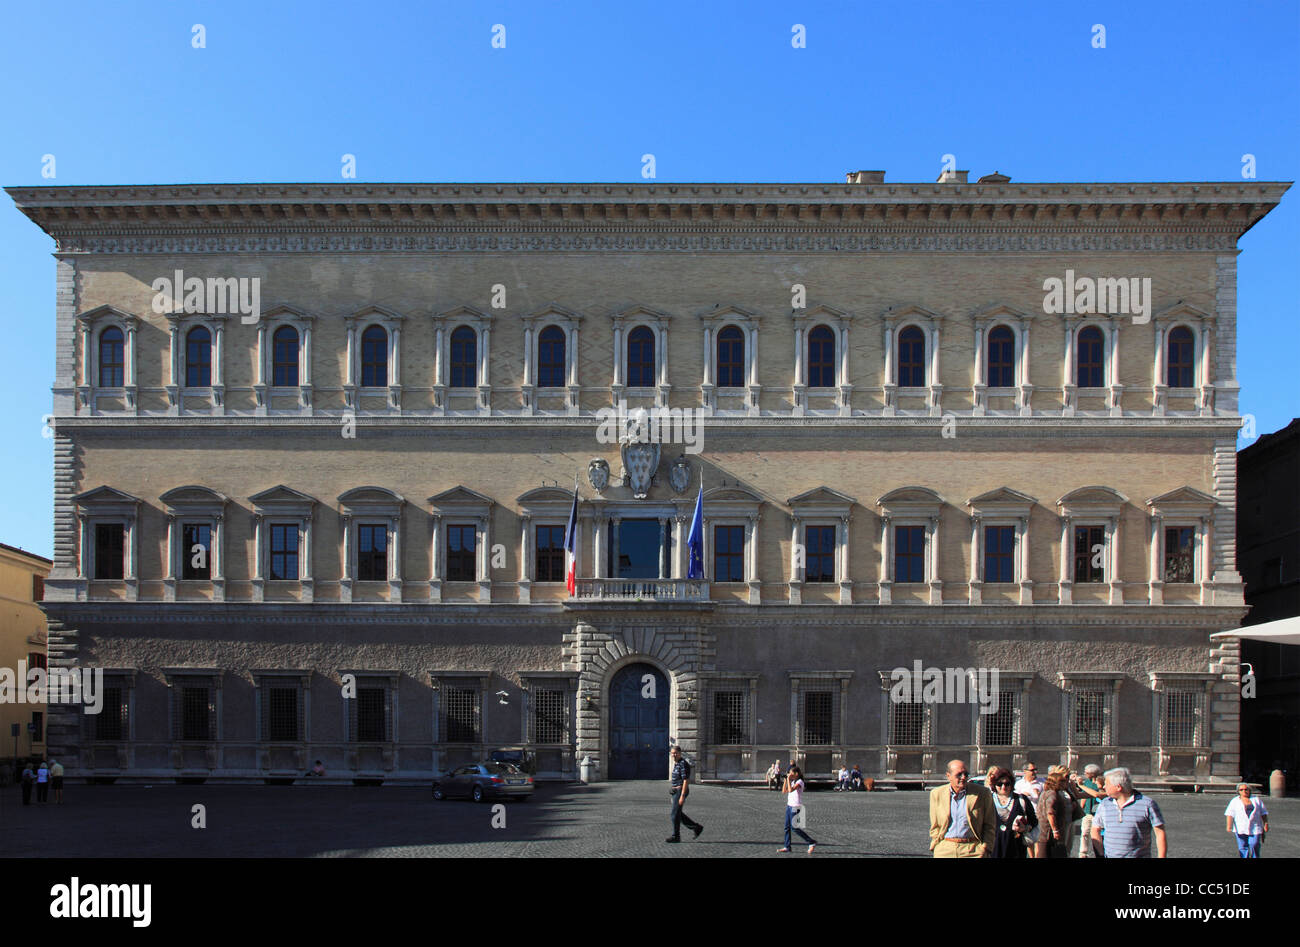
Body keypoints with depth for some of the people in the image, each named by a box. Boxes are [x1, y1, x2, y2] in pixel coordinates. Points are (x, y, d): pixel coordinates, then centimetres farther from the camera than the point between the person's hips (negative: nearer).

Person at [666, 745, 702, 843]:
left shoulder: (683, 764, -16)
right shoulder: (676, 763, 14)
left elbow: (686, 780, -21)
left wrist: (682, 796, -25)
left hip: (680, 791, -10)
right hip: (675, 791, 10)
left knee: (675, 814, -5)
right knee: (678, 814, 13)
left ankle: (676, 836, 5)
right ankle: (696, 827, 20)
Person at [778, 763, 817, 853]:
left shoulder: (799, 782, -13)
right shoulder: (792, 782, 13)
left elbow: (790, 790, -26)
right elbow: (784, 791, 13)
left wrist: (789, 779, -18)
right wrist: (786, 780, 7)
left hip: (795, 807, -9)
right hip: (789, 805, 9)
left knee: (794, 827, -8)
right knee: (787, 827, 7)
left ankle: (812, 843, -2)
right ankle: (787, 847, 13)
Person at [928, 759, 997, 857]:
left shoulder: (982, 793, 2)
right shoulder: (936, 794, 6)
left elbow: (989, 826, 6)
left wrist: (984, 849, -2)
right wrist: (936, 847, 3)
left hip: (973, 850, -1)